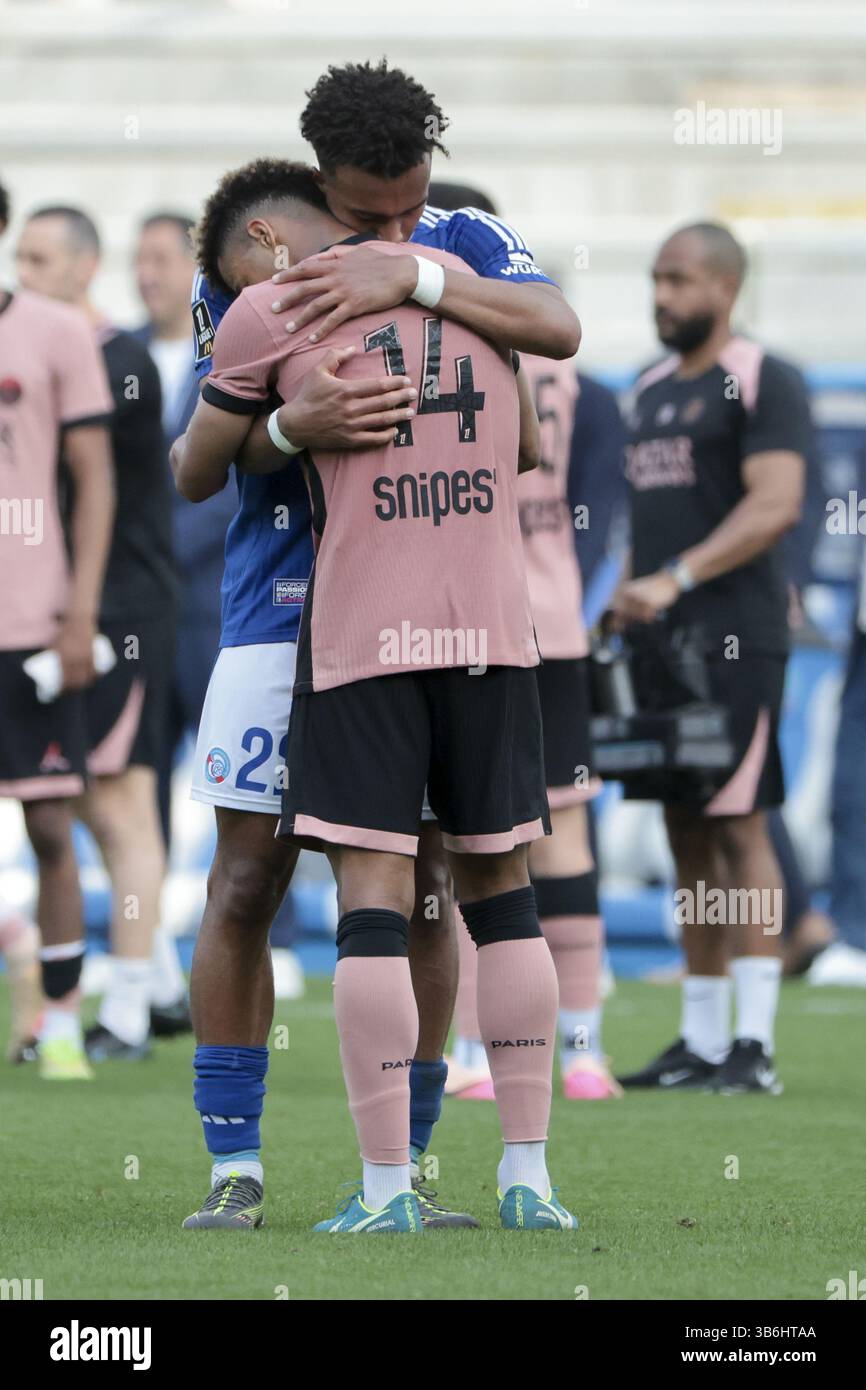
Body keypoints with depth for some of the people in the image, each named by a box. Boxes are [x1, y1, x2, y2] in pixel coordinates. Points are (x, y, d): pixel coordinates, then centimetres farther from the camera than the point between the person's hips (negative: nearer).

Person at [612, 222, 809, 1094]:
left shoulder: (762, 383, -6)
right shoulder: (651, 391, 19)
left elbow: (774, 507, -16)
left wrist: (675, 579, -23)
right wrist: (623, 598, 13)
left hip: (732, 636, -8)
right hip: (658, 640, 8)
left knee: (737, 825, -10)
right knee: (686, 833, 7)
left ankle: (754, 1045, -11)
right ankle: (701, 1042, 10)